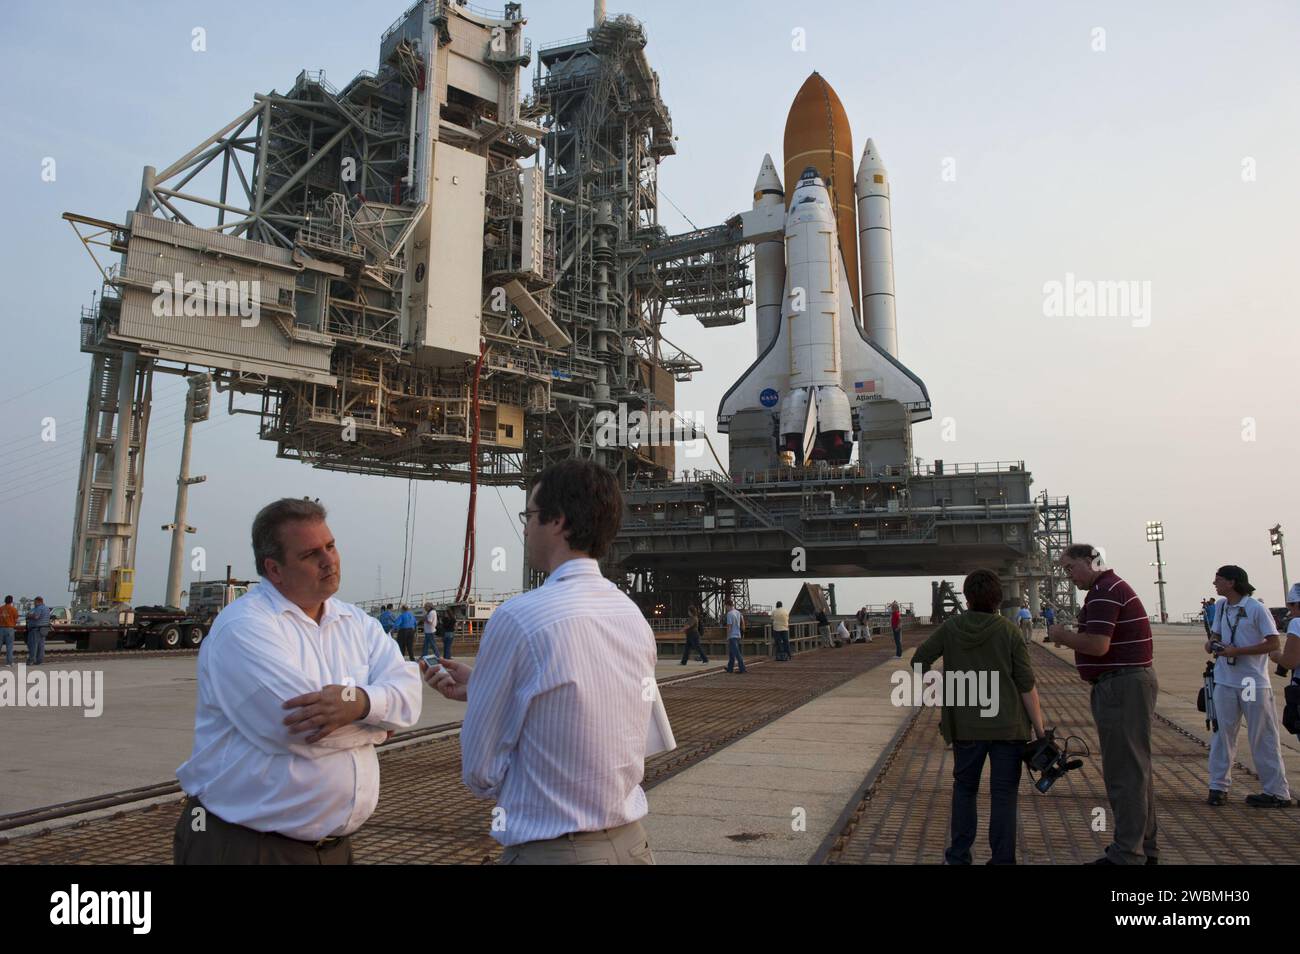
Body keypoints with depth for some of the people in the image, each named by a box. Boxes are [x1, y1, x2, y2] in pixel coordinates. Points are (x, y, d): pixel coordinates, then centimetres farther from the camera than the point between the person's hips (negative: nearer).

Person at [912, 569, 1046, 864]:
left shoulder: (951, 627, -5)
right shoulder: (1009, 631, -9)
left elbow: (919, 660, 2)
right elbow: (1027, 685, -9)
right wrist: (1040, 730, -3)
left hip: (966, 725, 2)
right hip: (1008, 726, -1)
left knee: (964, 788, 17)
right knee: (1003, 793, 7)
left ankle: (958, 854, 22)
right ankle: (1002, 859, 11)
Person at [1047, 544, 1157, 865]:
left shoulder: (1104, 591, -16)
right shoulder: (1111, 586, 18)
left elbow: (1098, 645, -24)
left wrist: (1063, 636, -9)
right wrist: (1069, 638, 9)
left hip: (1121, 687, -11)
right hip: (1128, 683, 11)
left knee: (1123, 771, -6)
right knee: (1135, 769, 16)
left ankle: (1126, 854, 0)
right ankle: (1144, 848, 26)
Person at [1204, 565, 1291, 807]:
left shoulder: (1256, 609, -11)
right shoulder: (1220, 606, 9)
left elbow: (1274, 643, -12)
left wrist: (1238, 651, -18)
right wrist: (1212, 643, -2)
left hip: (1254, 682, -6)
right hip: (1225, 681, 6)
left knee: (1263, 738, 1)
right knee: (1222, 733, 9)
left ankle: (1277, 791, 12)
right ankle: (1218, 785, 17)